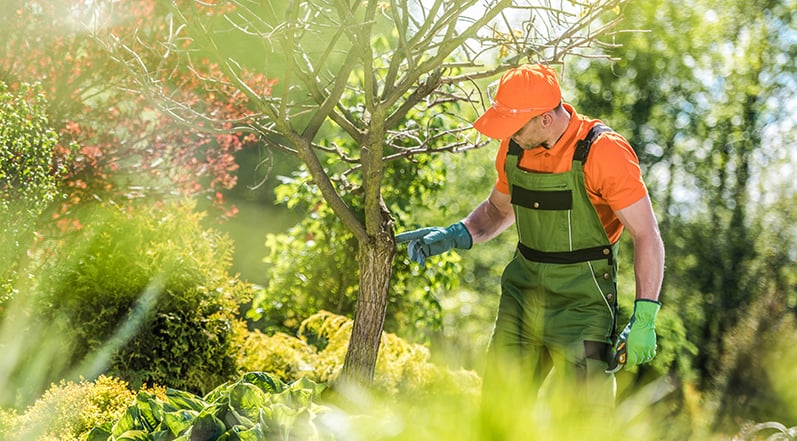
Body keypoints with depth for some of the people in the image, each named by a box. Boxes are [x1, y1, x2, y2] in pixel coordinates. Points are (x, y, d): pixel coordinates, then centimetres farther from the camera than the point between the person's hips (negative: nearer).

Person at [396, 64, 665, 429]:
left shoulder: (603, 152, -17)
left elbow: (647, 236, -16)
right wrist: (455, 235, 3)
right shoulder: (515, 148, 2)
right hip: (523, 291, 6)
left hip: (581, 302, -6)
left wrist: (644, 318, -21)